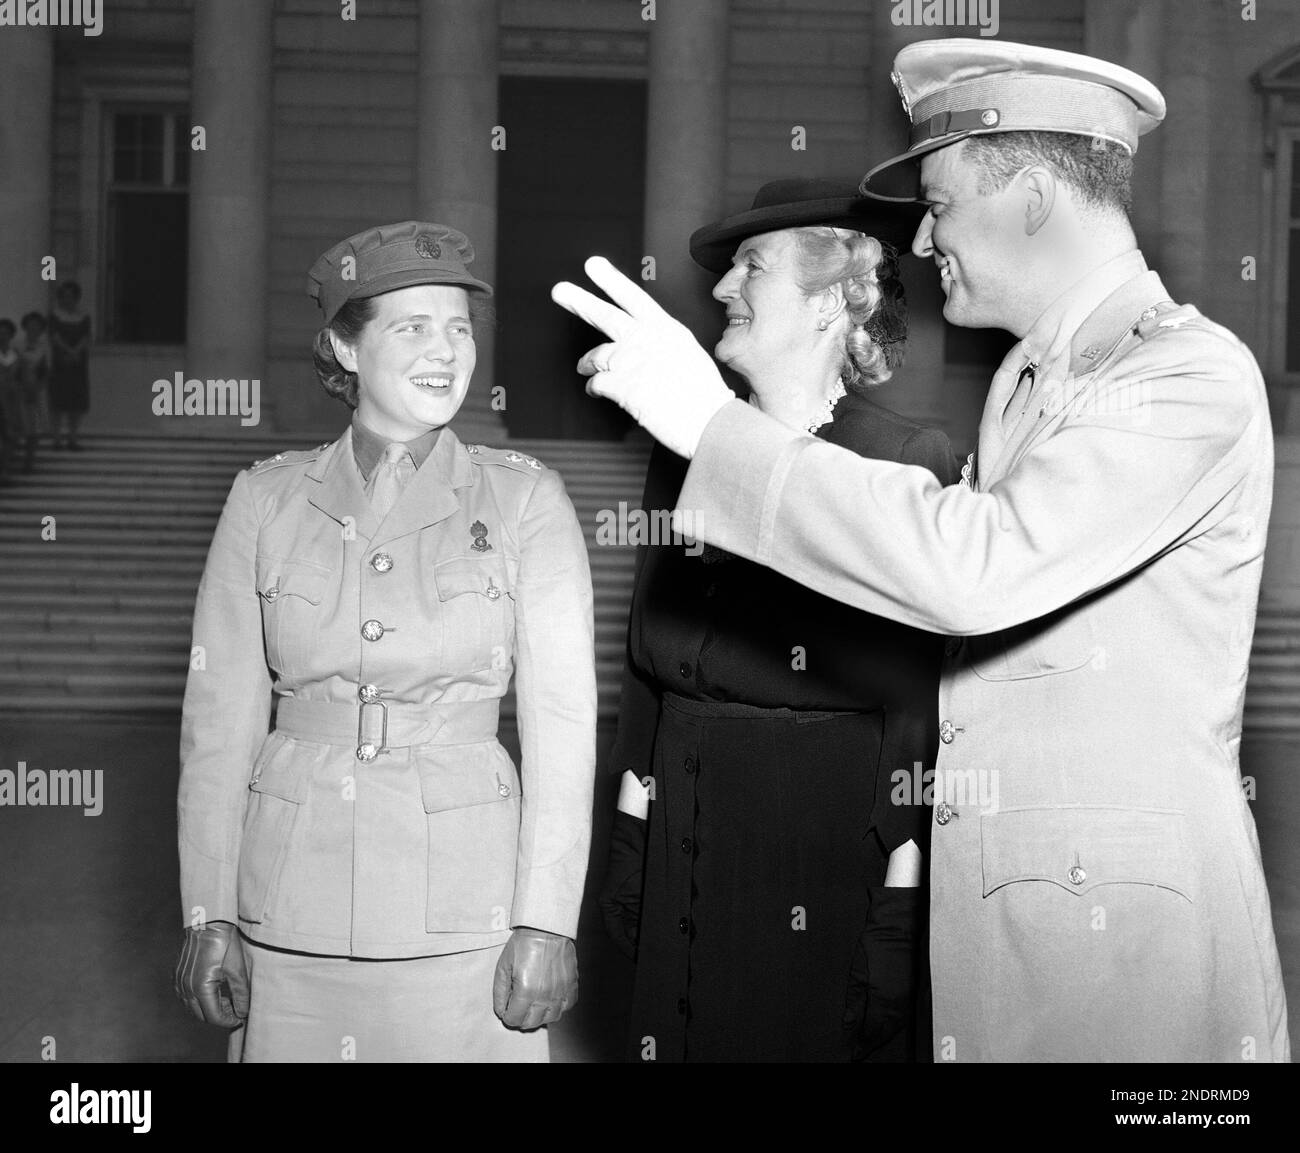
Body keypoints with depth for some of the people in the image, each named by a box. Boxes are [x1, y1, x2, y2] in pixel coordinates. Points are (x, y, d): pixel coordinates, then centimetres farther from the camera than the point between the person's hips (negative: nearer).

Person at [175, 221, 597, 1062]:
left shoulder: (525, 500, -1)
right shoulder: (267, 499, 3)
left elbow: (561, 722, -3)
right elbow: (219, 717, 4)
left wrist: (547, 922, -8)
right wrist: (209, 916, 0)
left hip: (460, 915, -1)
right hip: (290, 915, 2)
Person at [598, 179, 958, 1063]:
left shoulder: (911, 461, -10)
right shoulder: (686, 452, 7)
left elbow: (917, 699, -11)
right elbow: (650, 658, 11)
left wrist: (900, 906, -12)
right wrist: (630, 839, 9)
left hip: (833, 844, -5)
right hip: (688, 839, 5)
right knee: (682, 1036, 13)